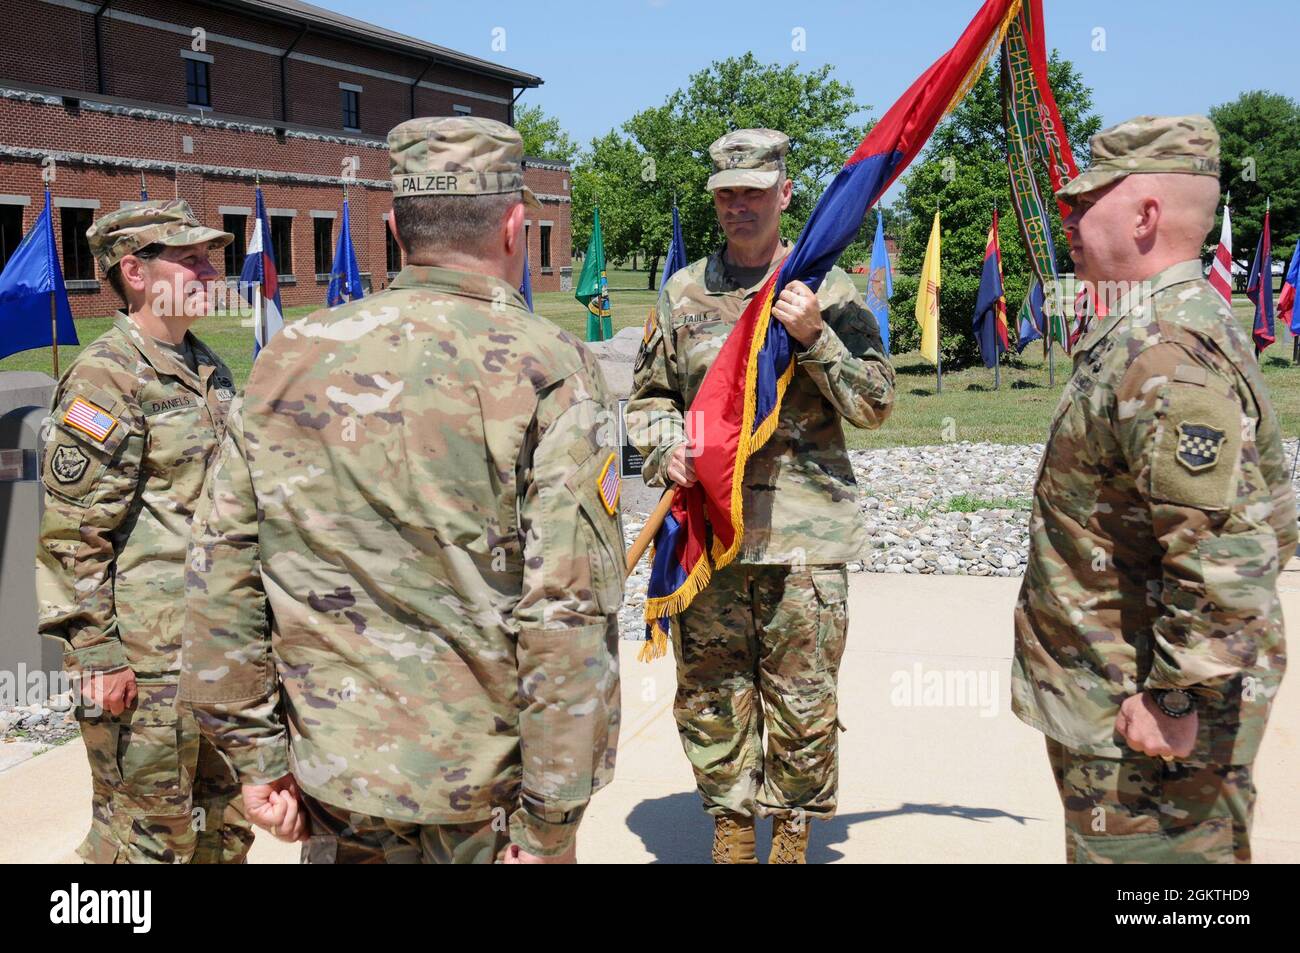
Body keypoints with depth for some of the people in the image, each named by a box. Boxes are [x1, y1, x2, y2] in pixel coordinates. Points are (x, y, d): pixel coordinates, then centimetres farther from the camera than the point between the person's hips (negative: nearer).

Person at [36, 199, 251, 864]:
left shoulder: (209, 369, 13)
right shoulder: (105, 377, -13)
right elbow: (73, 531, -16)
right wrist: (97, 653, -17)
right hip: (146, 655, -8)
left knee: (227, 820, 17)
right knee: (147, 833, 2)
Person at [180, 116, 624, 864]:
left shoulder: (292, 358, 0)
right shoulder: (550, 370, -13)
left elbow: (222, 565, 1)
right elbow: (569, 610, -18)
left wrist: (257, 754, 9)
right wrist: (550, 823, -11)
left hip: (336, 777, 4)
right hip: (484, 789, -3)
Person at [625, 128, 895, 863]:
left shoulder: (829, 289, 2)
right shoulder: (683, 293, 10)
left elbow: (877, 405, -2)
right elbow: (648, 396, 17)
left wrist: (814, 336, -15)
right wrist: (666, 448, -4)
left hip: (804, 528, -2)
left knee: (803, 698, 3)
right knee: (711, 691, 9)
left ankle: (794, 831, 23)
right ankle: (731, 824, 27)